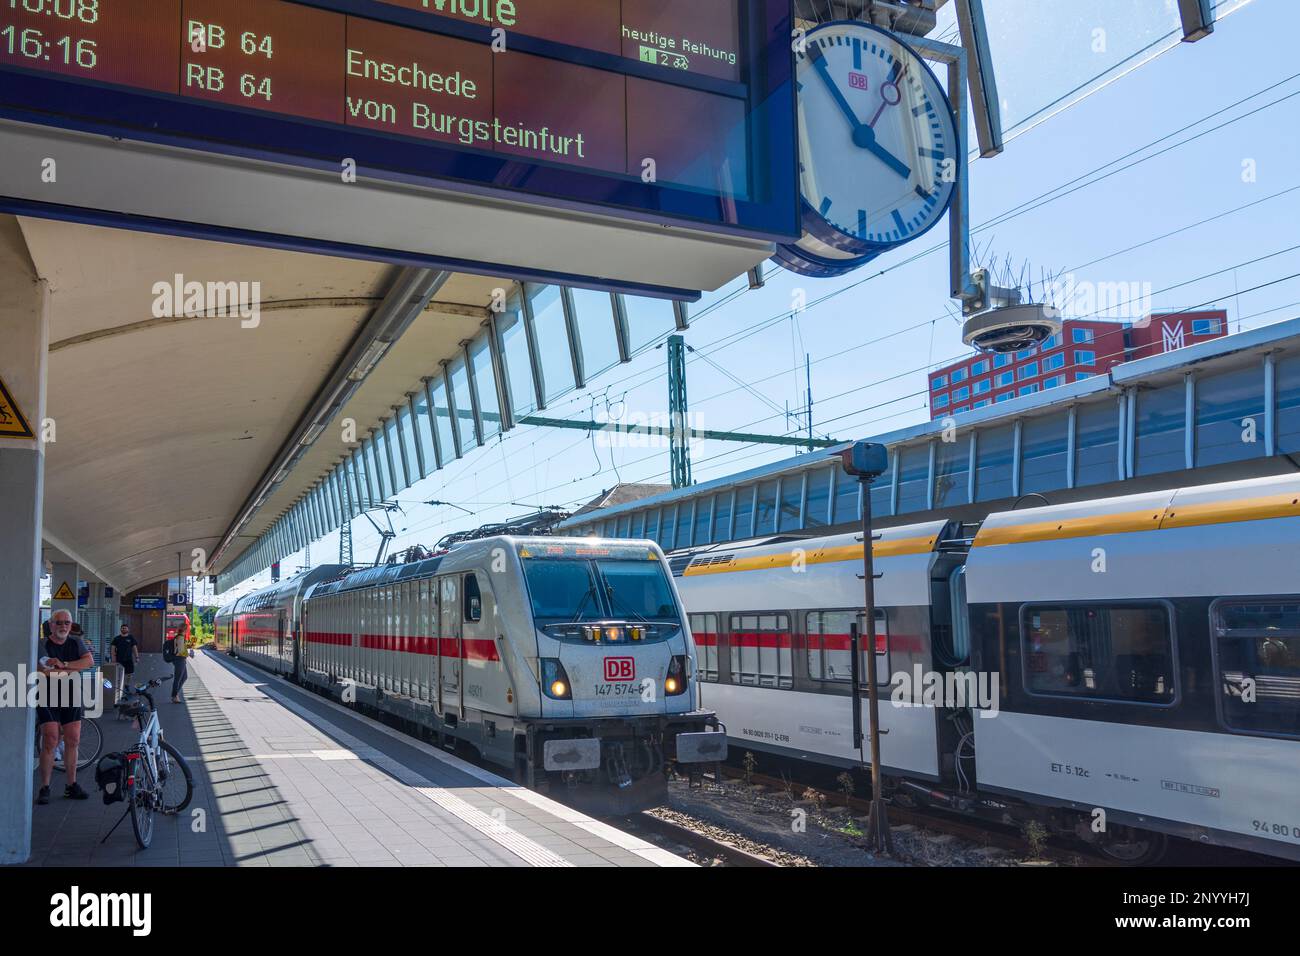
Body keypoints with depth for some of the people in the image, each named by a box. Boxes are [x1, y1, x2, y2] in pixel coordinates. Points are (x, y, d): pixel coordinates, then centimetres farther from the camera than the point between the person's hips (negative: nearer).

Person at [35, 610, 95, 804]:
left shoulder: (76, 643, 7)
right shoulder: (42, 645, -6)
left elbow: (89, 661, -9)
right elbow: (42, 670, -21)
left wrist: (63, 664, -20)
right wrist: (71, 670, -16)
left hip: (71, 700, 4)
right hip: (48, 700, -4)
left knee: (73, 741, 6)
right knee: (50, 742, -10)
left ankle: (71, 785, 15)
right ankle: (44, 788, 0)